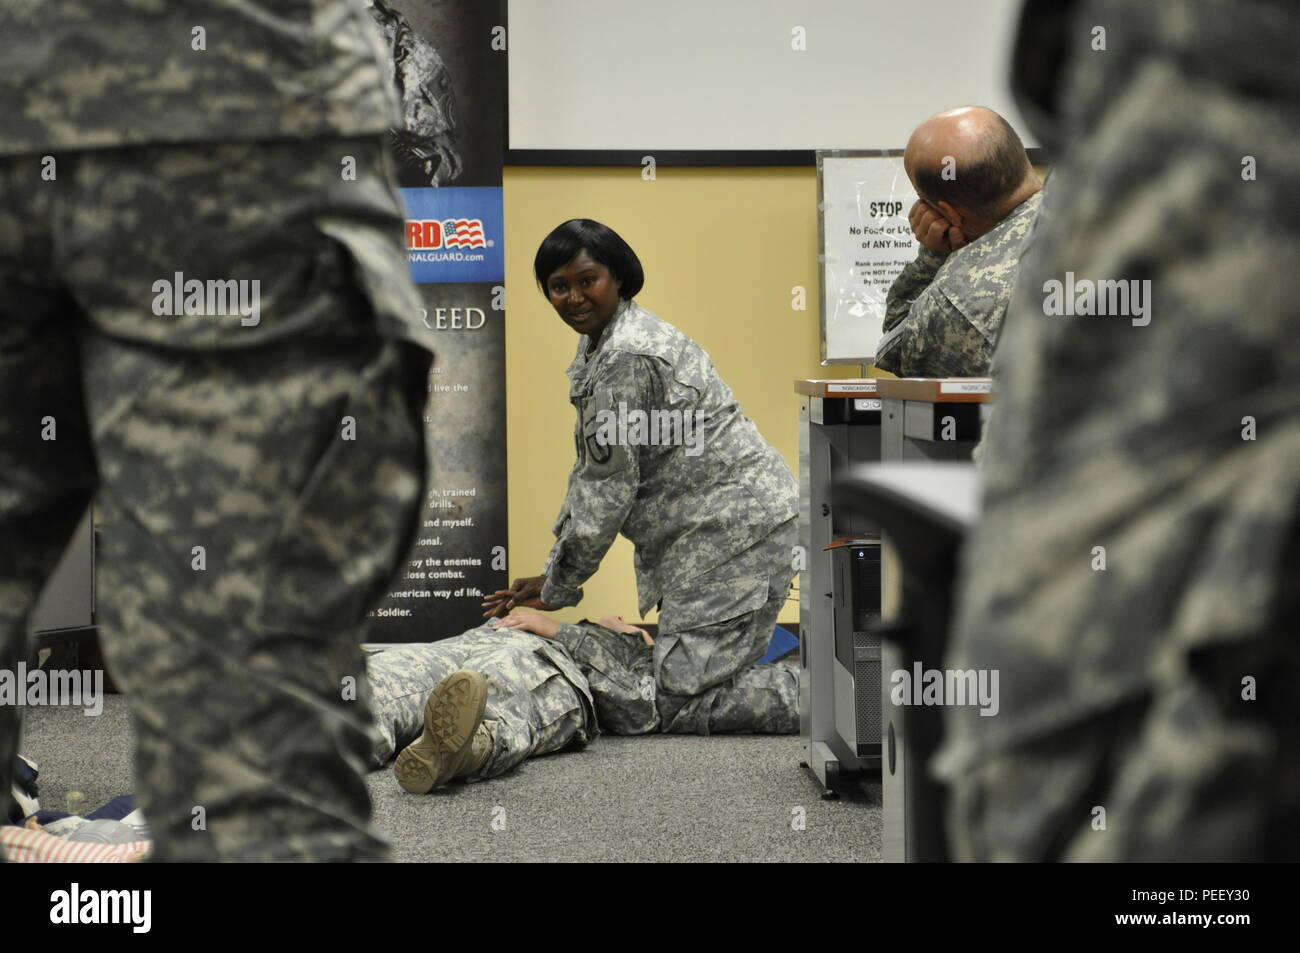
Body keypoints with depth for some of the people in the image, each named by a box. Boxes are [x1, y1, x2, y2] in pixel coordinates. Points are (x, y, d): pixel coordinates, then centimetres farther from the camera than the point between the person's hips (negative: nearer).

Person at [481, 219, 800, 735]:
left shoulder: (626, 358, -18)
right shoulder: (599, 344, 15)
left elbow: (609, 485, -16)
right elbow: (590, 470, 19)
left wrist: (559, 588, -6)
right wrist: (554, 572, 15)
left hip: (735, 523, -11)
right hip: (707, 528, 11)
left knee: (683, 701, -13)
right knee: (697, 674, 13)